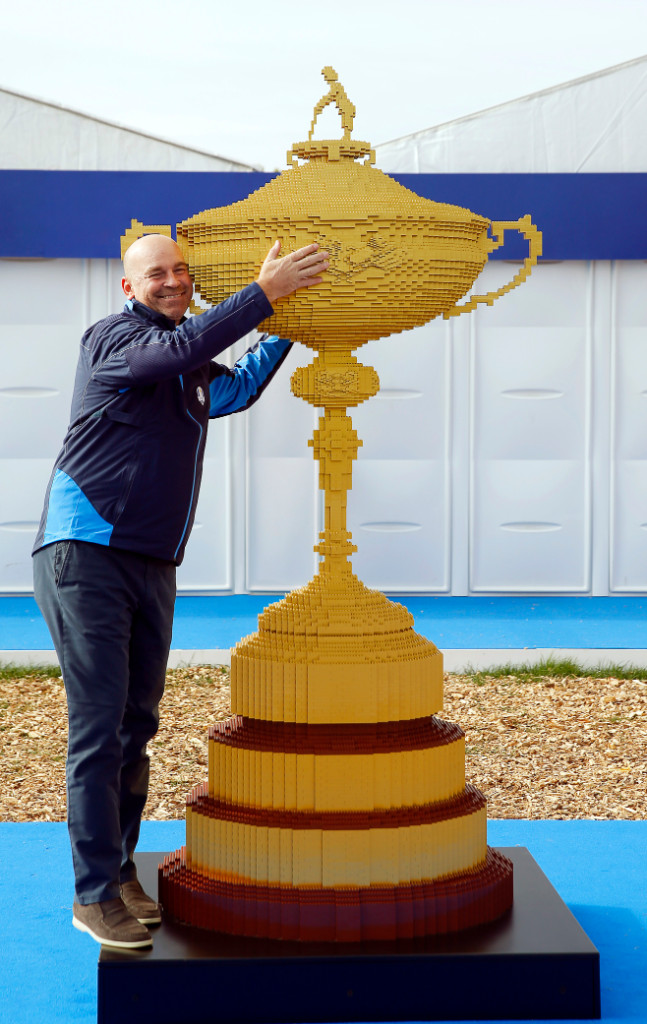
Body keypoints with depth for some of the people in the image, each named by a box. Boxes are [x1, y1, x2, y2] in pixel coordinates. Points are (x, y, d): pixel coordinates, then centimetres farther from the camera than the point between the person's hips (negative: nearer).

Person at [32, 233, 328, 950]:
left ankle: (121, 873, 20)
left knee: (136, 726, 10)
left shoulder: (193, 374, 17)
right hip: (86, 558, -8)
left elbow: (235, 387, 38)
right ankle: (94, 895, -4)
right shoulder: (114, 338, -6)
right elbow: (178, 350, -26)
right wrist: (263, 293, -28)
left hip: (151, 566, 8)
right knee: (97, 727, -9)